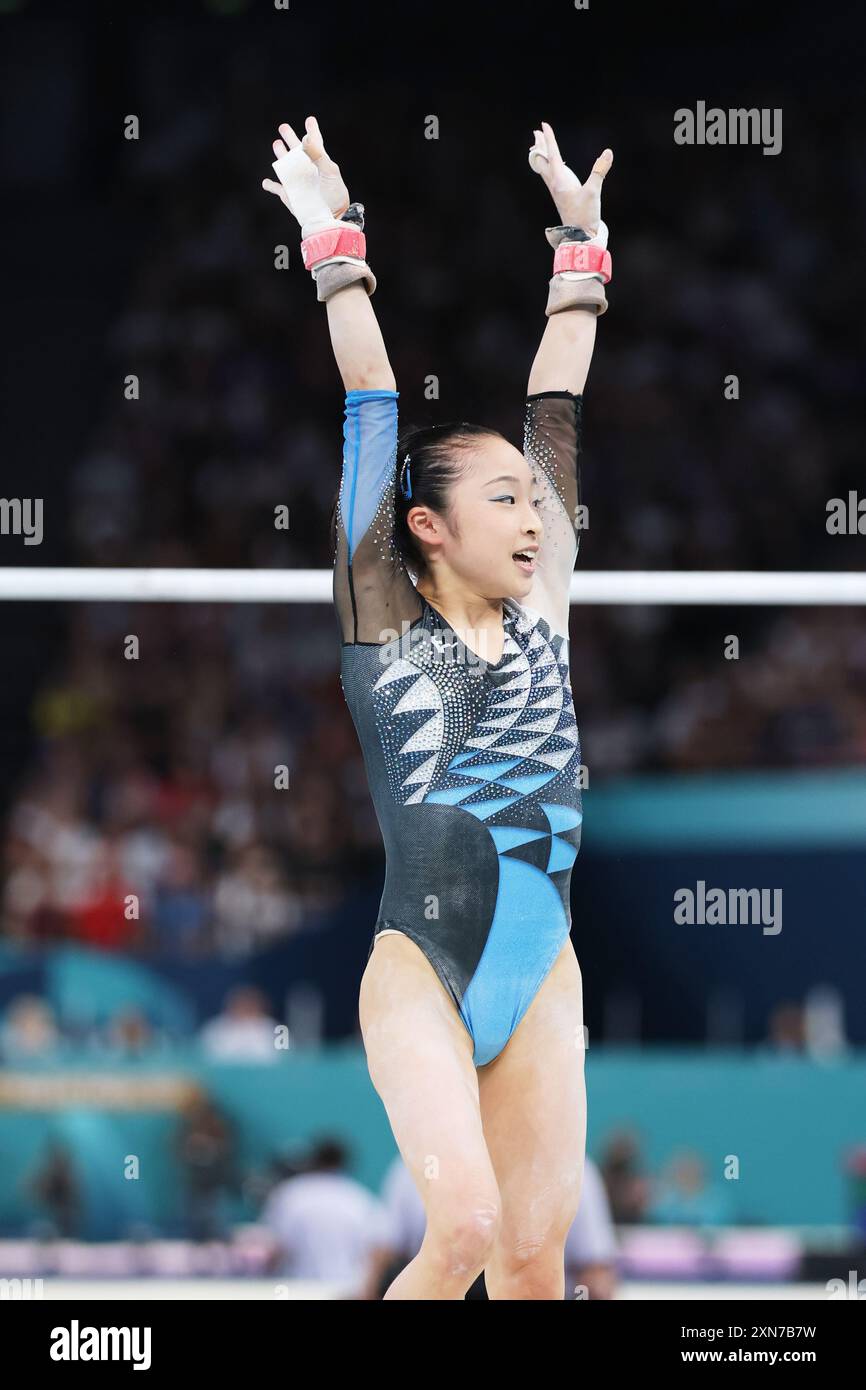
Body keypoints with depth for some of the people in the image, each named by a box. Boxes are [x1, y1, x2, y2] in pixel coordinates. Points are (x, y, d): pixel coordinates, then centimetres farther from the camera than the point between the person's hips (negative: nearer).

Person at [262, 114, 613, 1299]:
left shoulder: (539, 614, 10)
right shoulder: (384, 624, 0)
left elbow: (557, 413, 13)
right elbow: (372, 413, -2)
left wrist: (580, 247, 18)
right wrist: (336, 249, -4)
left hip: (543, 976, 4)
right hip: (422, 971, -4)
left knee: (535, 1256, 0)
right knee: (465, 1228, -20)